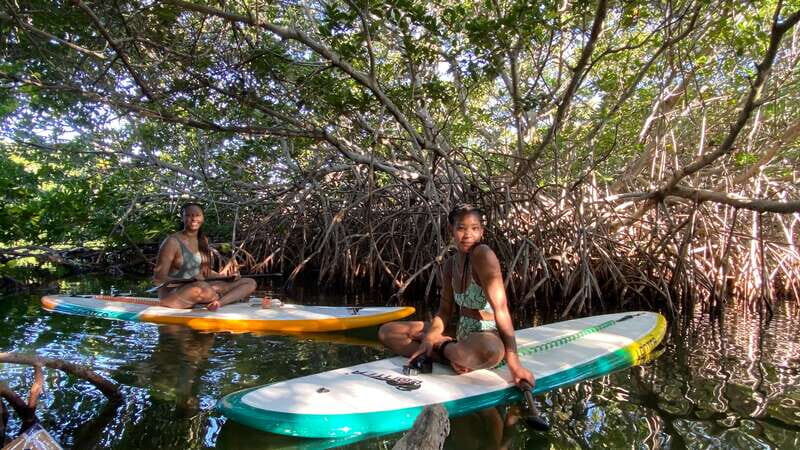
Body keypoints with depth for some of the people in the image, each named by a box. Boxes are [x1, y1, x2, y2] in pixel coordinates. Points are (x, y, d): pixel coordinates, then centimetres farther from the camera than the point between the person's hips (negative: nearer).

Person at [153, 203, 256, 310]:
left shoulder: (203, 240, 9)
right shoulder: (173, 242, -11)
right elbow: (158, 278, -13)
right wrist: (189, 281, -27)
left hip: (200, 288, 7)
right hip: (173, 293, -7)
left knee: (250, 283, -6)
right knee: (201, 287, -44)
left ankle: (218, 302, -31)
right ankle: (234, 296, -13)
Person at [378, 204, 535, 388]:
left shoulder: (483, 254, -18)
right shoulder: (450, 264, 4)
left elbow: (501, 309, -24)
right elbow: (444, 312, 4)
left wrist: (514, 363, -28)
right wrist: (427, 341, -14)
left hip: (486, 336, -7)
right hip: (462, 336, 7)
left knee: (491, 350, -45)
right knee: (387, 331, 3)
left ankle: (442, 349, -11)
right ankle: (454, 355, -11)